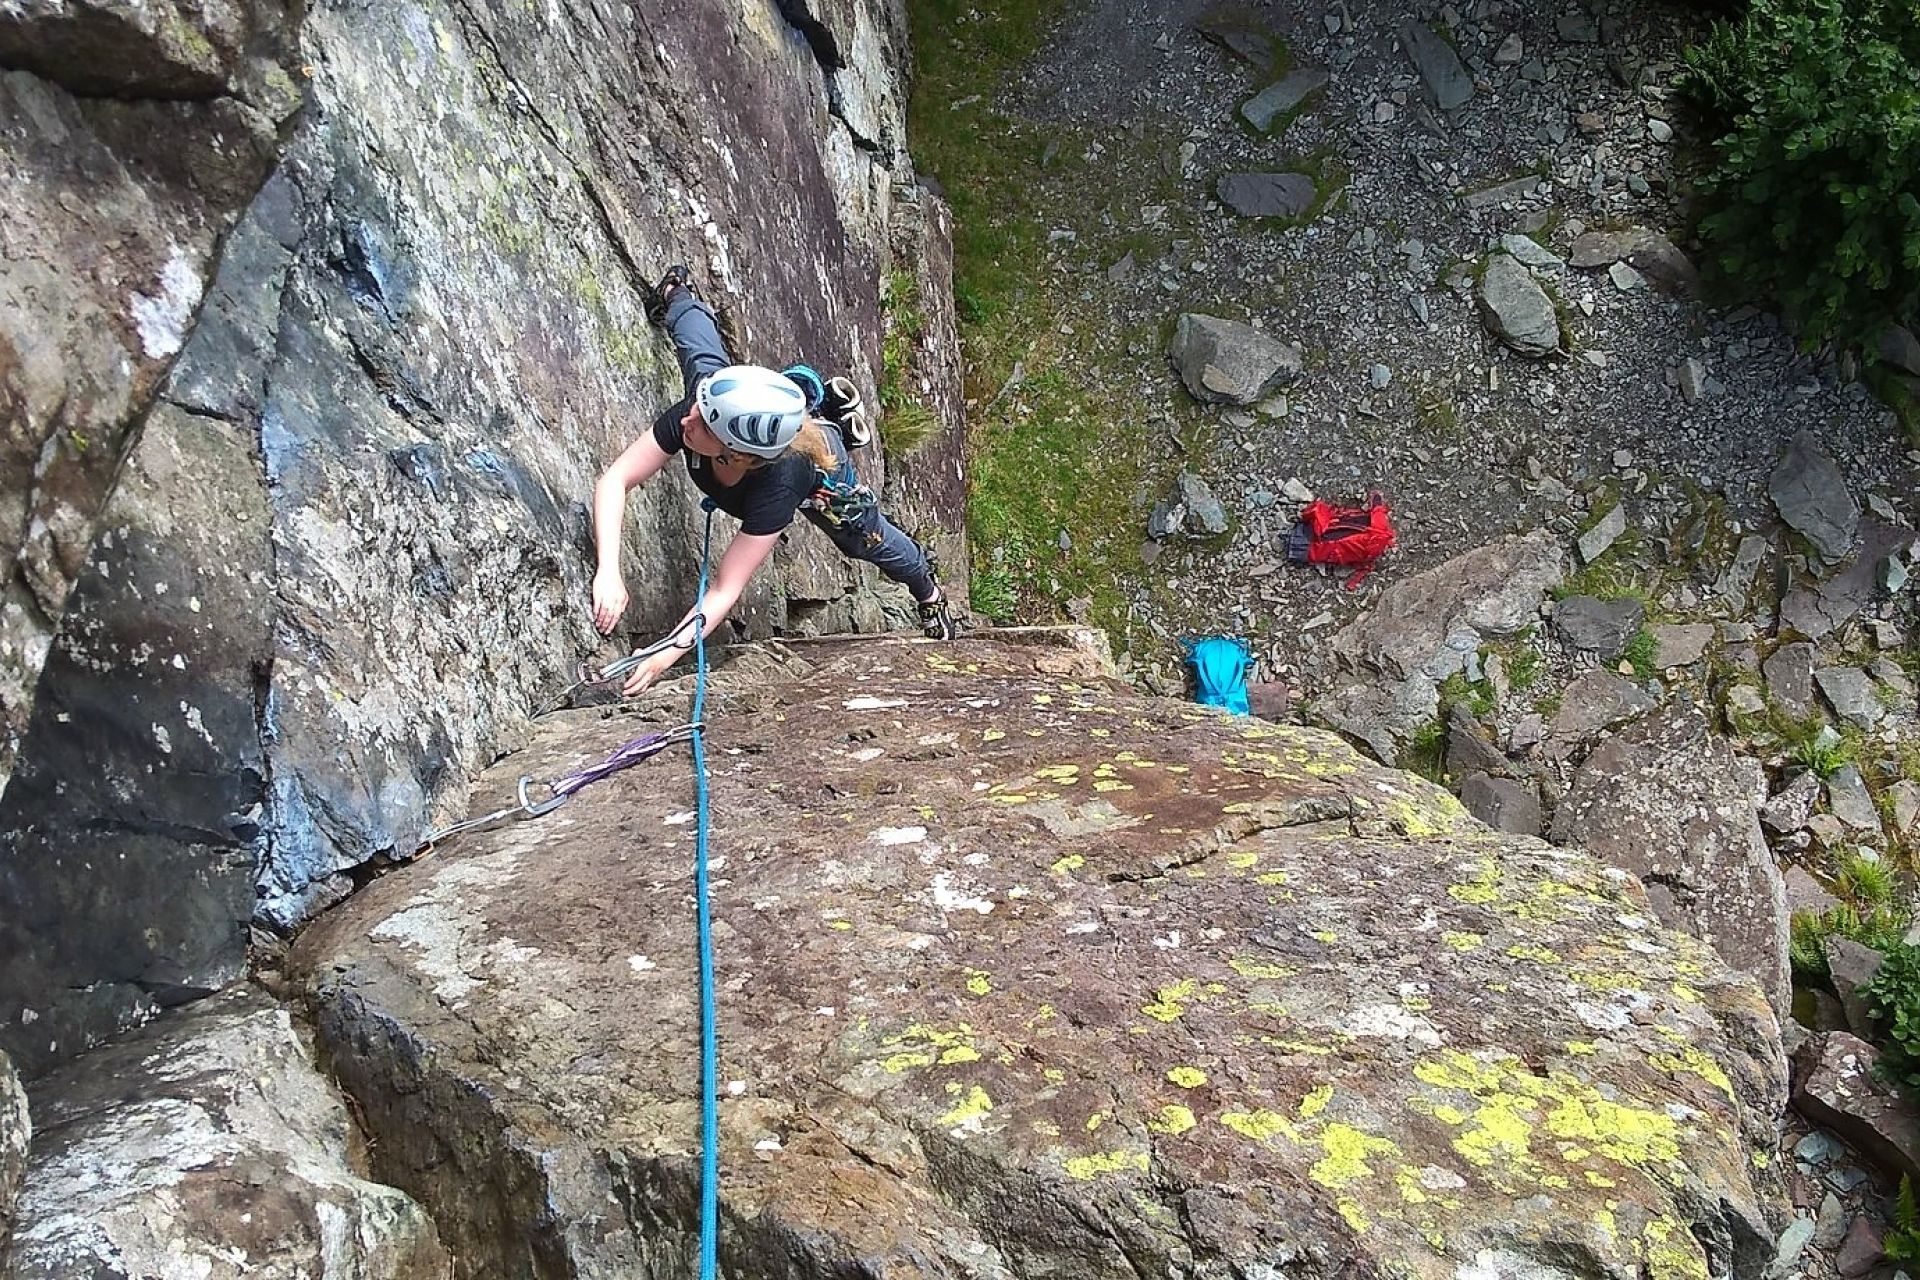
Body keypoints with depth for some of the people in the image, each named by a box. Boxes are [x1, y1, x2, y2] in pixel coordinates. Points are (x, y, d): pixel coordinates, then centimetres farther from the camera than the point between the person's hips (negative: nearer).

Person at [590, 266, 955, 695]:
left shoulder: (776, 486, -51)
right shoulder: (695, 414, -45)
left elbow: (724, 591, -49)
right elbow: (615, 480, -42)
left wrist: (664, 657, -58)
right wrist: (610, 572, -56)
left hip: (820, 468, -2)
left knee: (868, 540, 26)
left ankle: (927, 590, 59)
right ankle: (679, 300, 65)